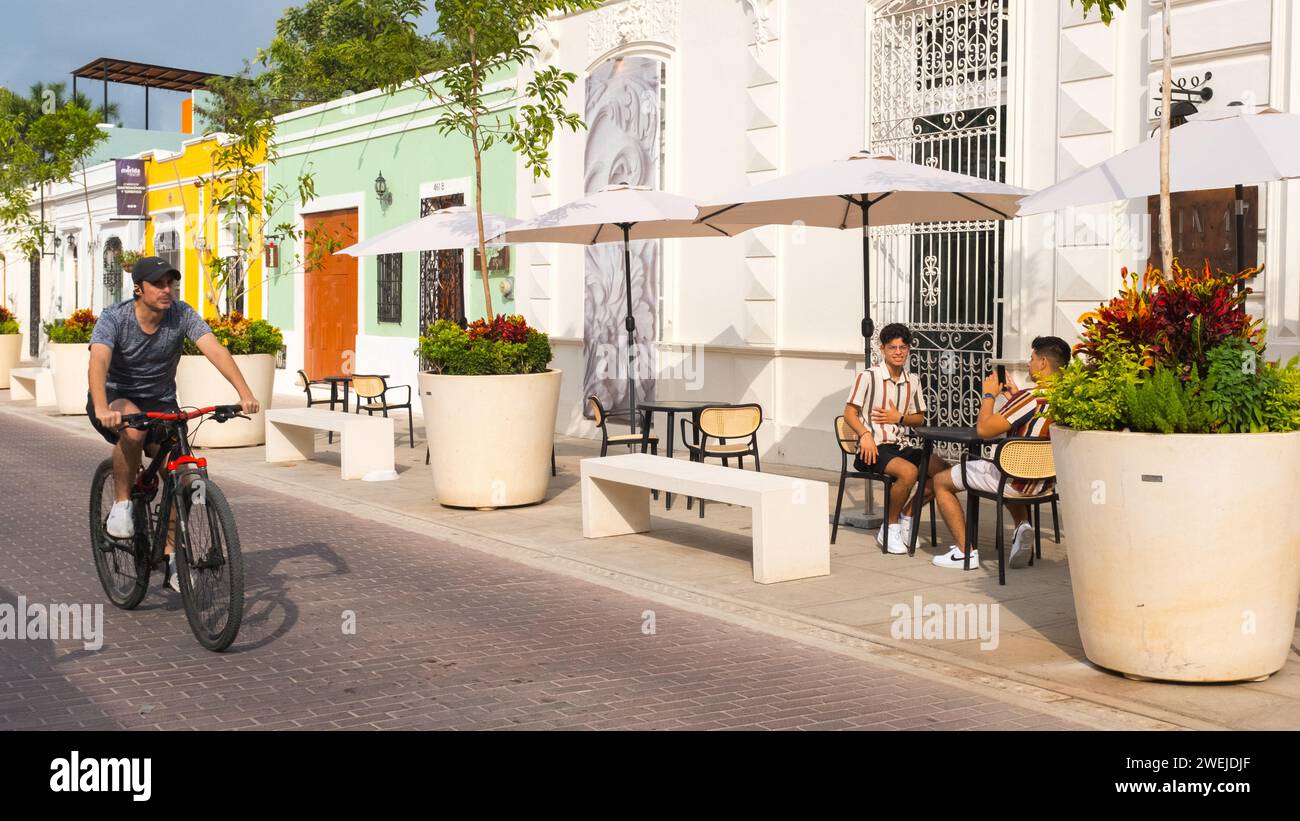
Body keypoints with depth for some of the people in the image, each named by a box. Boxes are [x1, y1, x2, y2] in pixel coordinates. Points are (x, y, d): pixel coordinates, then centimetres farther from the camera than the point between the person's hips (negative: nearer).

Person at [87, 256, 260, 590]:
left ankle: (170, 556, 4)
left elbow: (216, 350, -28)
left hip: (160, 402, 3)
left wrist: (245, 393, -44)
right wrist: (102, 408, -56)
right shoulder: (114, 318, -21)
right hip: (115, 398, -3)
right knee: (133, 428, -38)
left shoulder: (182, 315, -15)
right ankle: (121, 505, -16)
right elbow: (98, 362, -37)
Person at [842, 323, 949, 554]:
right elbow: (849, 413, -4)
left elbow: (919, 419, 19)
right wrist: (865, 434, -22)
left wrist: (899, 417, -3)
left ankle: (907, 516, 3)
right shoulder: (868, 377, -5)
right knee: (908, 472, -32)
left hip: (899, 446, 6)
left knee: (940, 469, -15)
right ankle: (889, 527, -11)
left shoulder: (913, 381, 13)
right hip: (873, 448, -6)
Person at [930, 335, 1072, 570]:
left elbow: (983, 429, -21)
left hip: (1016, 481, -8)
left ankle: (965, 551, 5)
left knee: (941, 480, 8)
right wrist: (1015, 398, 16)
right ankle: (1023, 526, 15)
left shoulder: (1030, 397, -24)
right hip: (1044, 481, 8)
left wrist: (989, 395, -6)